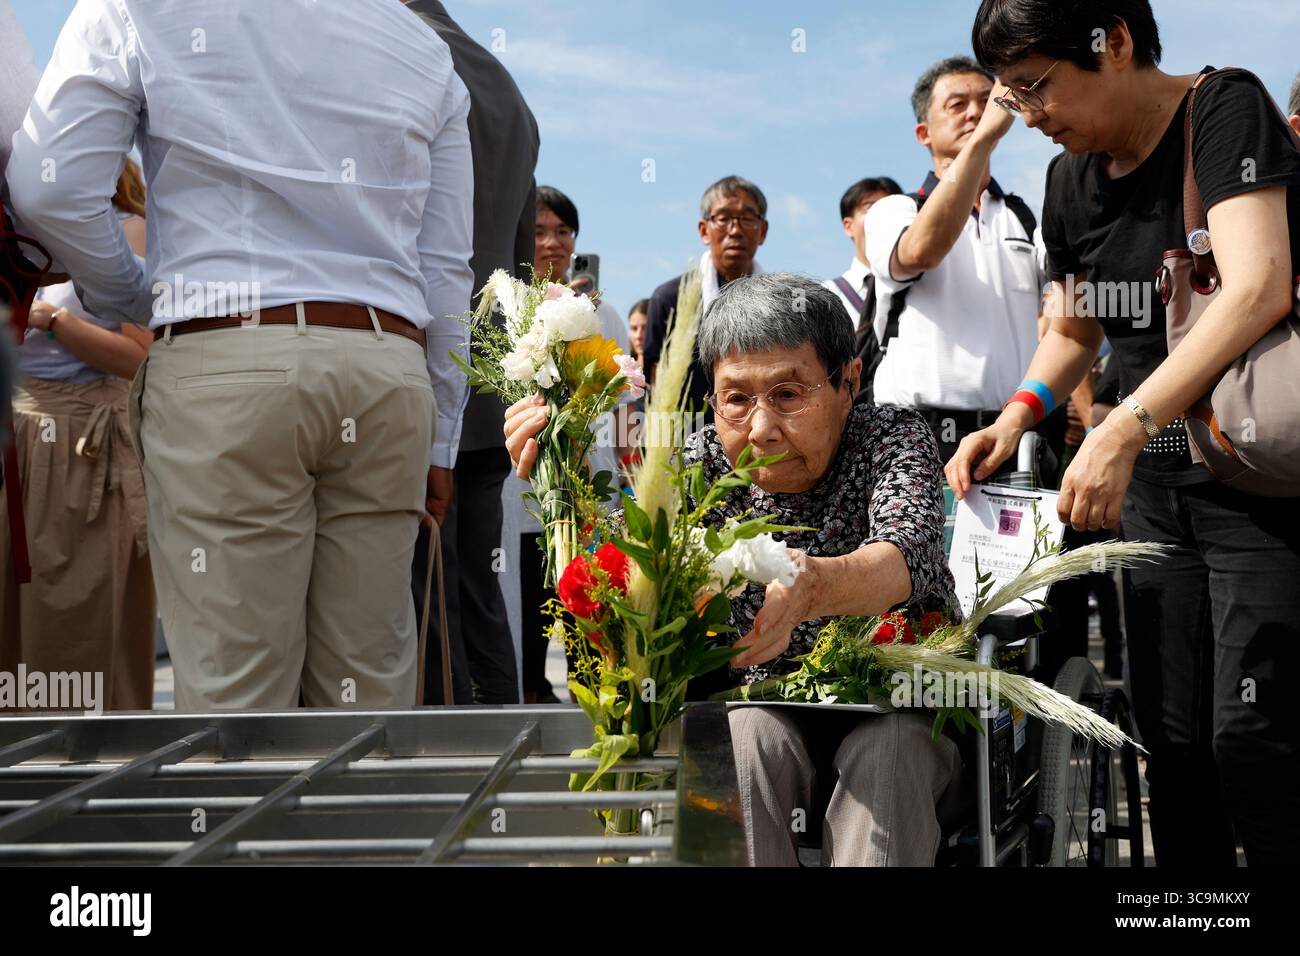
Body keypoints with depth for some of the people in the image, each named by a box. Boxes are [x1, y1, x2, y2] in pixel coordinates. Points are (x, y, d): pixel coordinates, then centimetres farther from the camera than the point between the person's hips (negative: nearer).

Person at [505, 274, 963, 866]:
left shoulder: (892, 436, -13)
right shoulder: (706, 461, -5)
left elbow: (906, 556, -34)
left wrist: (810, 586, -57)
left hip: (901, 707, -2)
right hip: (763, 705, 2)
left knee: (884, 752, -33)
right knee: (747, 736, -30)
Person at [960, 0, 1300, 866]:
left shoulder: (1224, 110, -13)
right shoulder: (1071, 179, 7)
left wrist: (1123, 430, -34)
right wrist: (1019, 416, 0)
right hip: (1159, 482, 7)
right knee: (1173, 739, 6)